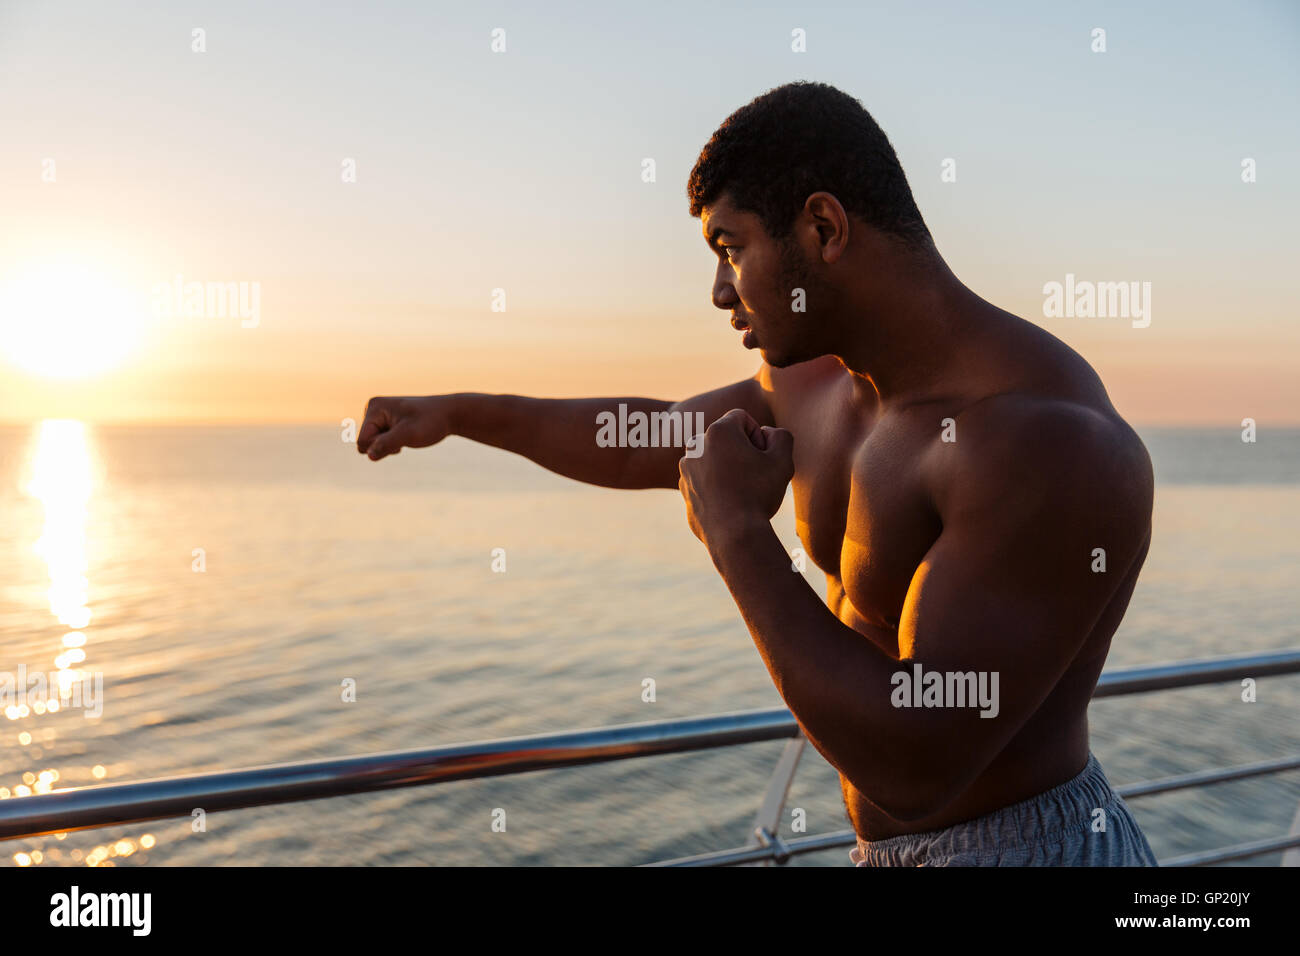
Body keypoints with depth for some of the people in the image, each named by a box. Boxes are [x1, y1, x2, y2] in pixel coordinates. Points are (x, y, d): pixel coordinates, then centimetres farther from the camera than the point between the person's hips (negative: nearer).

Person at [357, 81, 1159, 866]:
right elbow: (652, 444, 19)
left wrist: (735, 530, -22)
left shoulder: (1058, 443, -26)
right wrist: (455, 412, 27)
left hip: (1027, 847, -7)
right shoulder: (820, 380, 2)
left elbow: (913, 768, -30)